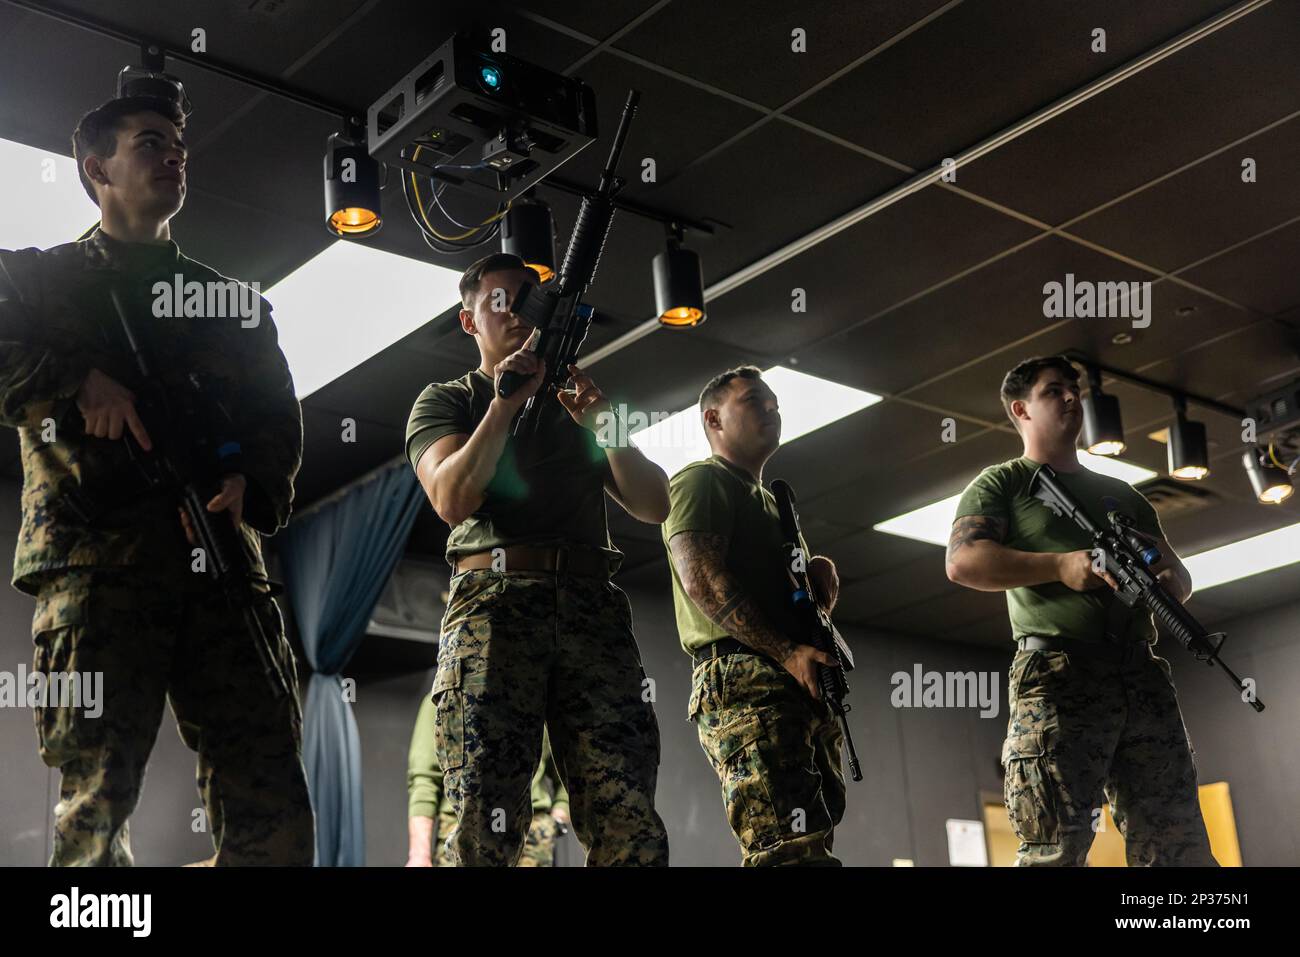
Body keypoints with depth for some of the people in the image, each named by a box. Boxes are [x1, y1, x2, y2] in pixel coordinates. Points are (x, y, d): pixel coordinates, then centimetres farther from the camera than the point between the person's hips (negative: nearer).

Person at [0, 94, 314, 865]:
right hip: (94, 557, -2)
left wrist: (250, 485, -5)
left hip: (221, 559, 3)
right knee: (96, 801, -7)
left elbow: (279, 418, 16)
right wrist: (78, 384, -11)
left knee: (271, 801, -6)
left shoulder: (234, 304, 25)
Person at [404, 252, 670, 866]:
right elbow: (453, 499, 0)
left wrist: (606, 426, 1)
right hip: (493, 602, -2)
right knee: (485, 821, -15)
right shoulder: (447, 401, 20)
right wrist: (506, 402, -6)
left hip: (593, 607, 2)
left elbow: (652, 506, 17)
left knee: (630, 823, -12)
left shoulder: (578, 401, 29)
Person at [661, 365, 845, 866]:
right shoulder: (700, 481, 4)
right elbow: (701, 579, -12)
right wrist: (787, 652, -20)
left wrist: (821, 578, 8)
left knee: (812, 846, 4)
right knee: (789, 848, -23)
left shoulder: (775, 502, 33)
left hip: (807, 693, 9)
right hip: (745, 679, -9)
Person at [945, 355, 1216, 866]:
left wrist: (1172, 582, -1)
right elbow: (962, 561, -6)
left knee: (1179, 843, -1)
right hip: (1057, 673, -5)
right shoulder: (1002, 484, 11)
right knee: (1056, 844, -14)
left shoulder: (1121, 493, 28)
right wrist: (1061, 566, -17)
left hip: (1144, 674, 6)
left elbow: (1175, 570, 25)